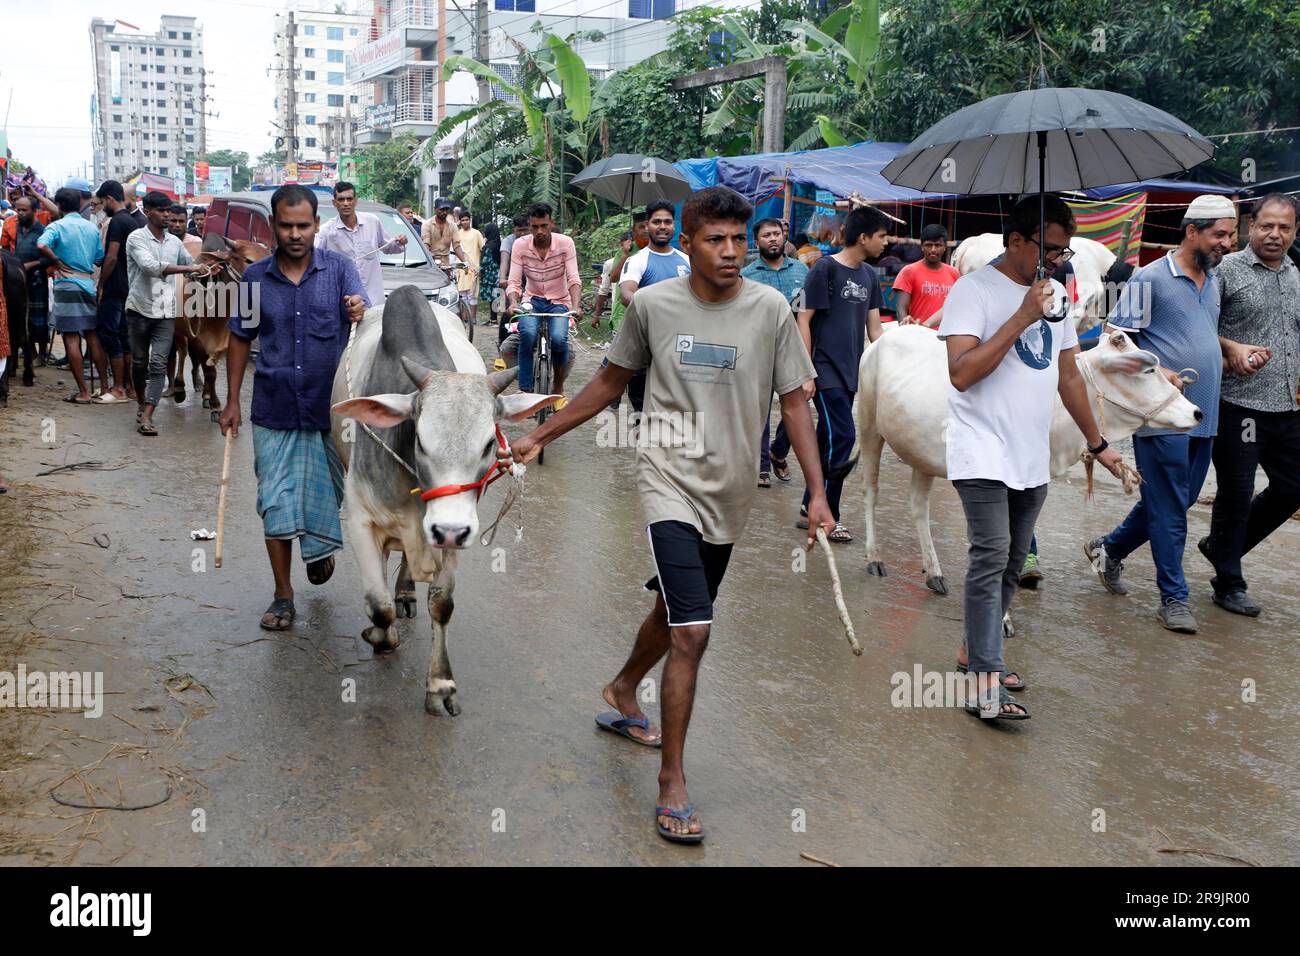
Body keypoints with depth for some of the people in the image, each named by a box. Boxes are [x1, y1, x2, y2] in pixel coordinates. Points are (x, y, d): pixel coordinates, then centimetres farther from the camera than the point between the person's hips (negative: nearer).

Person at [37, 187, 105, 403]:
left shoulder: (57, 226, -6)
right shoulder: (92, 228, 8)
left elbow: (42, 245, -25)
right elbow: (100, 259, 13)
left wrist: (57, 262, -11)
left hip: (67, 286, -5)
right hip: (89, 284, 5)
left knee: (71, 339, -2)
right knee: (93, 337, 10)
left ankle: (83, 392, -4)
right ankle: (104, 386, 11)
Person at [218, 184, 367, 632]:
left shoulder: (339, 268, -2)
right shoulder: (255, 277, 3)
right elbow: (240, 340, 10)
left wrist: (360, 314, -39)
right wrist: (231, 401, 6)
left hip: (329, 408, -1)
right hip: (273, 412, 1)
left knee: (326, 493, 13)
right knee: (276, 502, 1)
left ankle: (319, 551, 44)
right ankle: (283, 595, 12)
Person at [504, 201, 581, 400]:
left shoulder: (565, 244, -13)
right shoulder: (520, 245, -10)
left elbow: (573, 279, -19)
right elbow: (514, 282, -13)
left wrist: (576, 306, -37)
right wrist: (513, 302, -35)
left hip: (559, 301, -1)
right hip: (533, 299, 1)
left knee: (558, 338, -28)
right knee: (527, 333, -31)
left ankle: (558, 388, -4)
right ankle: (525, 389, -22)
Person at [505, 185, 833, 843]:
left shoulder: (770, 309, -4)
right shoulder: (652, 304, -4)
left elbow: (793, 403, 0)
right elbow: (612, 381, 9)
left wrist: (817, 493, -7)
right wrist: (540, 436, 11)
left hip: (729, 493, 3)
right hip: (670, 480, -3)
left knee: (675, 612, 21)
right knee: (692, 632, -14)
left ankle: (622, 692, 51)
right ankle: (672, 781, -1)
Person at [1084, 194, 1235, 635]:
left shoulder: (1213, 280, 15)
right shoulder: (1150, 278, -9)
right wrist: (1156, 373, -22)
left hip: (1203, 415, 8)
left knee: (1179, 500, 15)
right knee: (1169, 508, -3)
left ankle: (1110, 549, 34)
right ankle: (1174, 597, 7)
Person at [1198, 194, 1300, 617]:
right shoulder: (1227, 269, -6)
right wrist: (1232, 347, -22)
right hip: (1239, 405, -7)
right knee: (1236, 495, 1)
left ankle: (1221, 546, 28)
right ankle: (1228, 585, 15)